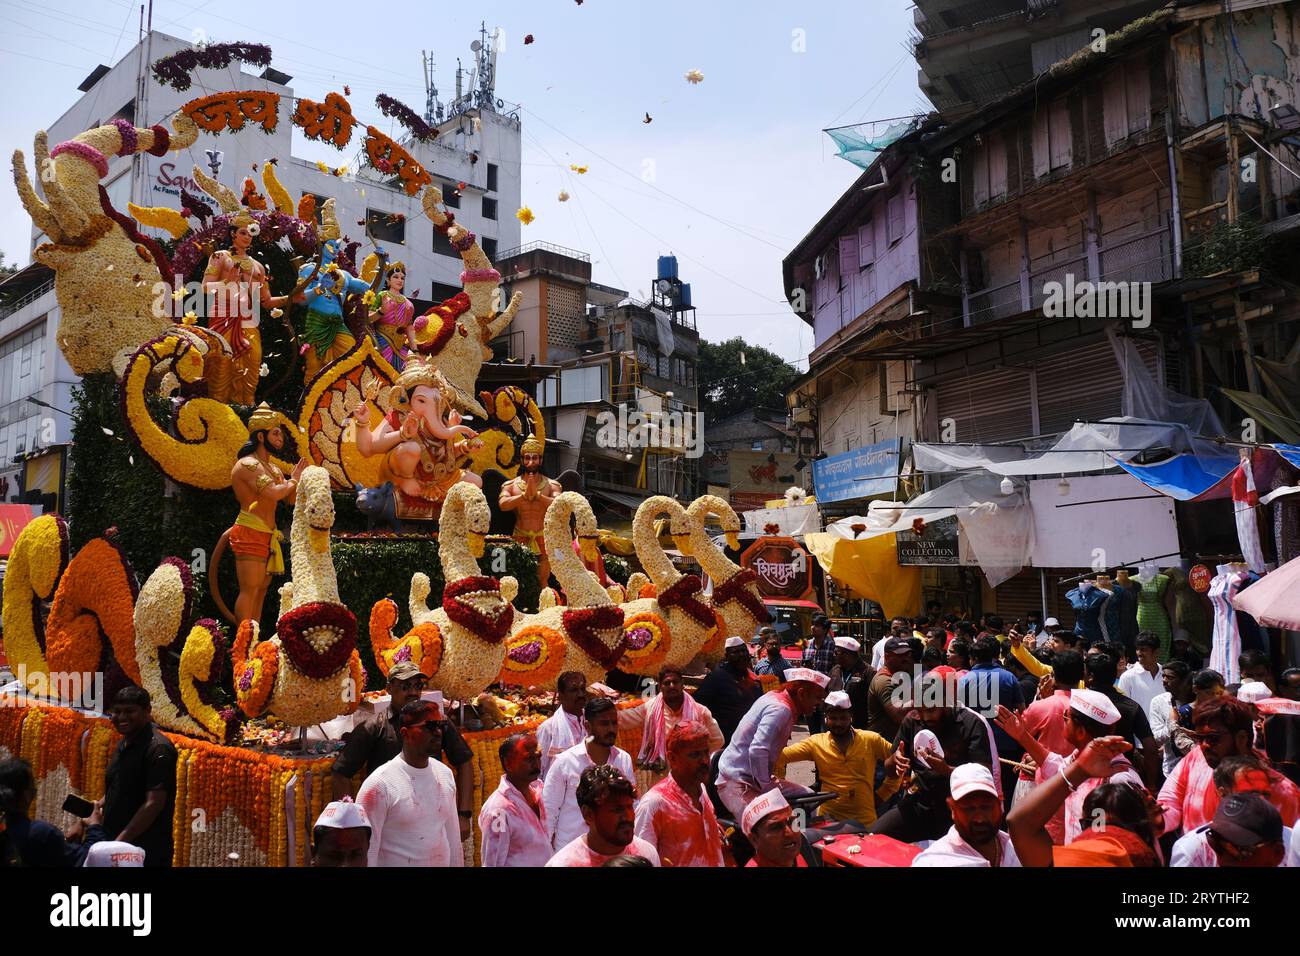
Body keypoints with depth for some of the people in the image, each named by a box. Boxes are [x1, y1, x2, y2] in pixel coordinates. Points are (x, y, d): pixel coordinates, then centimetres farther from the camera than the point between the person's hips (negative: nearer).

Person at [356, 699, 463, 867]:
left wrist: (457, 863, 8)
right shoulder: (379, 784, -19)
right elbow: (366, 850, -17)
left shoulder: (445, 774, 1)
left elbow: (452, 834, 8)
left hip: (443, 862, 6)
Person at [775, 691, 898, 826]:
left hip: (865, 820, 0)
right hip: (828, 818, 0)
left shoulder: (871, 740, -1)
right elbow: (780, 756, -1)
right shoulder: (816, 742, -1)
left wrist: (882, 794, 0)